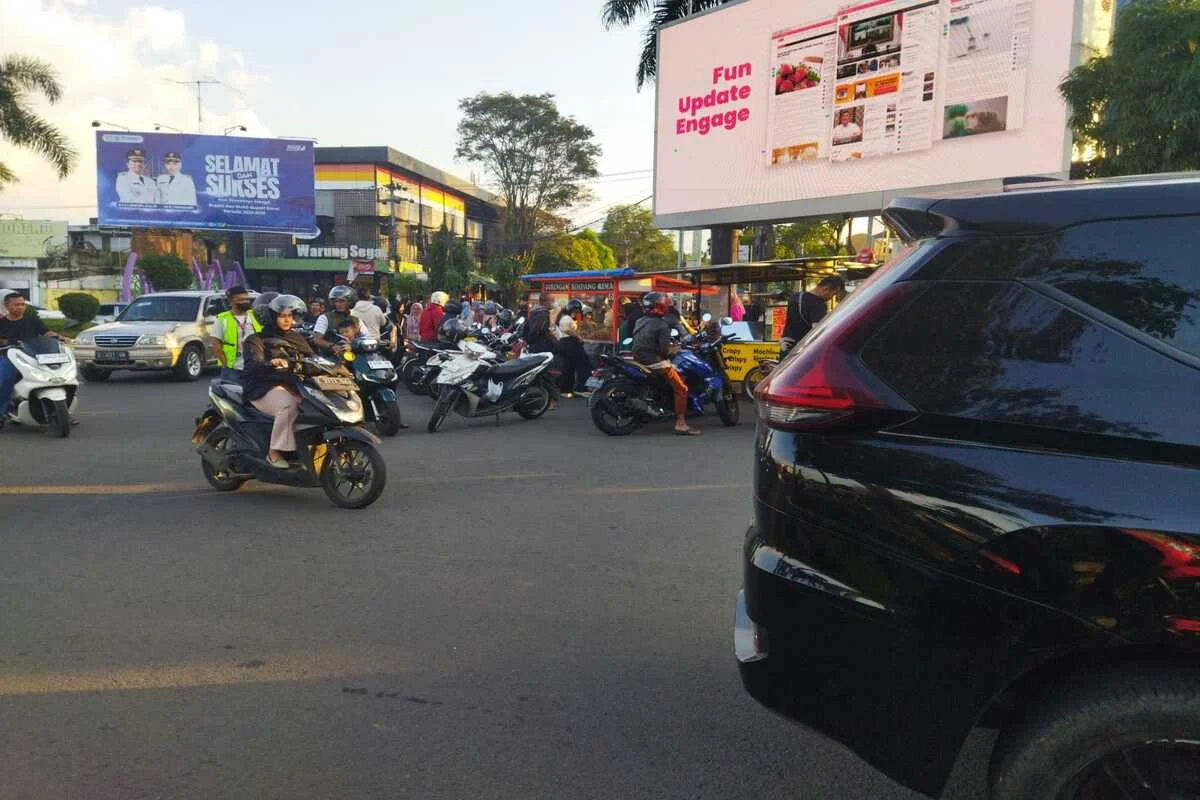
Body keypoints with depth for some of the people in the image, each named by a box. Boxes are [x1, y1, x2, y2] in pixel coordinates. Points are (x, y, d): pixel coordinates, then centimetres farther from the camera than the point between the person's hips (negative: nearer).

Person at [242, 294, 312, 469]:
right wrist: (271, 363, -37)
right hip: (266, 388, -5)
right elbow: (252, 365, -14)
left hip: (294, 386, 5)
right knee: (289, 406, -36)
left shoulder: (297, 338, 23)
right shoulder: (257, 340, 4)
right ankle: (275, 452, -27)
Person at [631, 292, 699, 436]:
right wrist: (677, 348, 0)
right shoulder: (661, 325, -13)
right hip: (656, 363, -10)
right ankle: (680, 424, -17)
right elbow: (665, 349, -19)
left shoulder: (640, 322, 13)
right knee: (681, 389, -8)